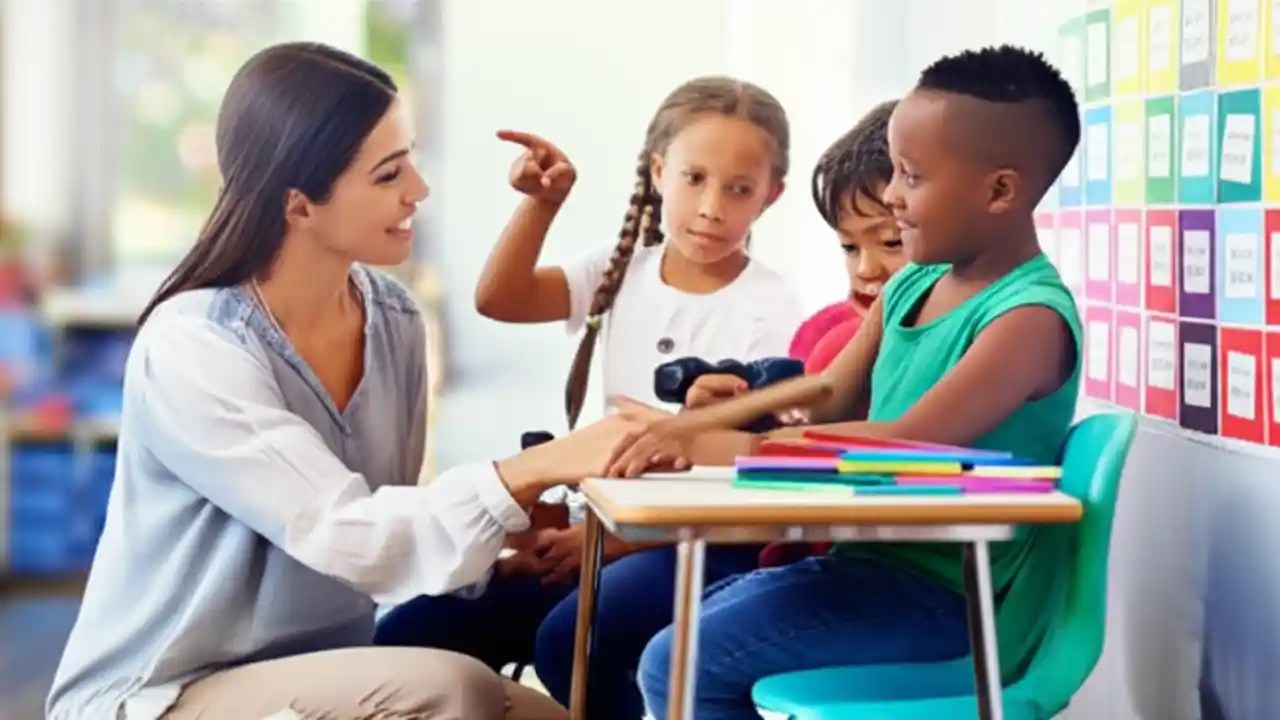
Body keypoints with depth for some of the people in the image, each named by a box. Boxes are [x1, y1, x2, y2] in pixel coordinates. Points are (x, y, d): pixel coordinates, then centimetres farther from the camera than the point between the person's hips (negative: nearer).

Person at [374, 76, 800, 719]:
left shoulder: (766, 311, -6)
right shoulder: (625, 270, 10)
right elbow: (499, 299, 4)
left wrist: (610, 538, -18)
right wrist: (541, 204, -9)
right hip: (604, 531, 6)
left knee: (570, 636, -35)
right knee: (410, 637, -11)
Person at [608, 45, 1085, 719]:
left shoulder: (1031, 316, -19)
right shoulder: (909, 288, 7)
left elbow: (908, 444, -31)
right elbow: (821, 408, 13)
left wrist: (724, 446, -30)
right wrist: (693, 427, -5)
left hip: (950, 594, -9)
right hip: (878, 562, 9)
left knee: (679, 665, -15)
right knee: (674, 631, 12)